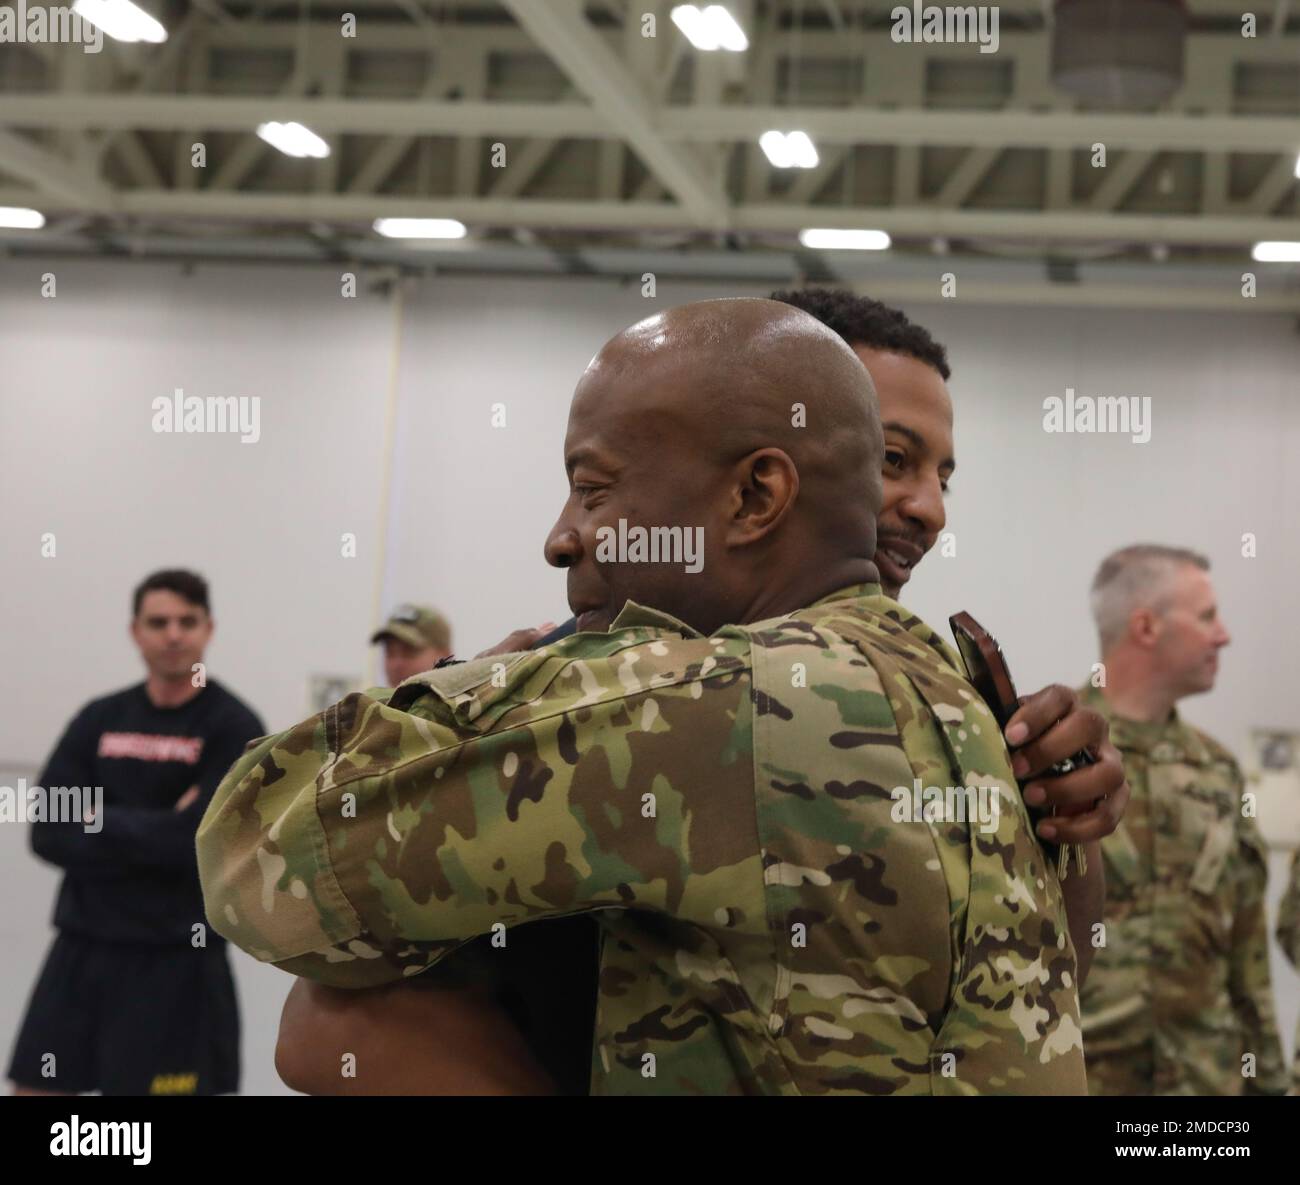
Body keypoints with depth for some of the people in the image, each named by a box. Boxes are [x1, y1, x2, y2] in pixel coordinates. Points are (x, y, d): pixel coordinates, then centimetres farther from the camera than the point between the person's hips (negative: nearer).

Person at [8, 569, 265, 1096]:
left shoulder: (234, 729, -6)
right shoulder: (99, 720, 7)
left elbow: (198, 840, -19)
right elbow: (48, 834, -4)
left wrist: (99, 821, -8)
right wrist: (153, 838, -14)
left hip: (175, 961, -4)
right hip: (81, 947, 5)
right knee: (35, 1088, 8)